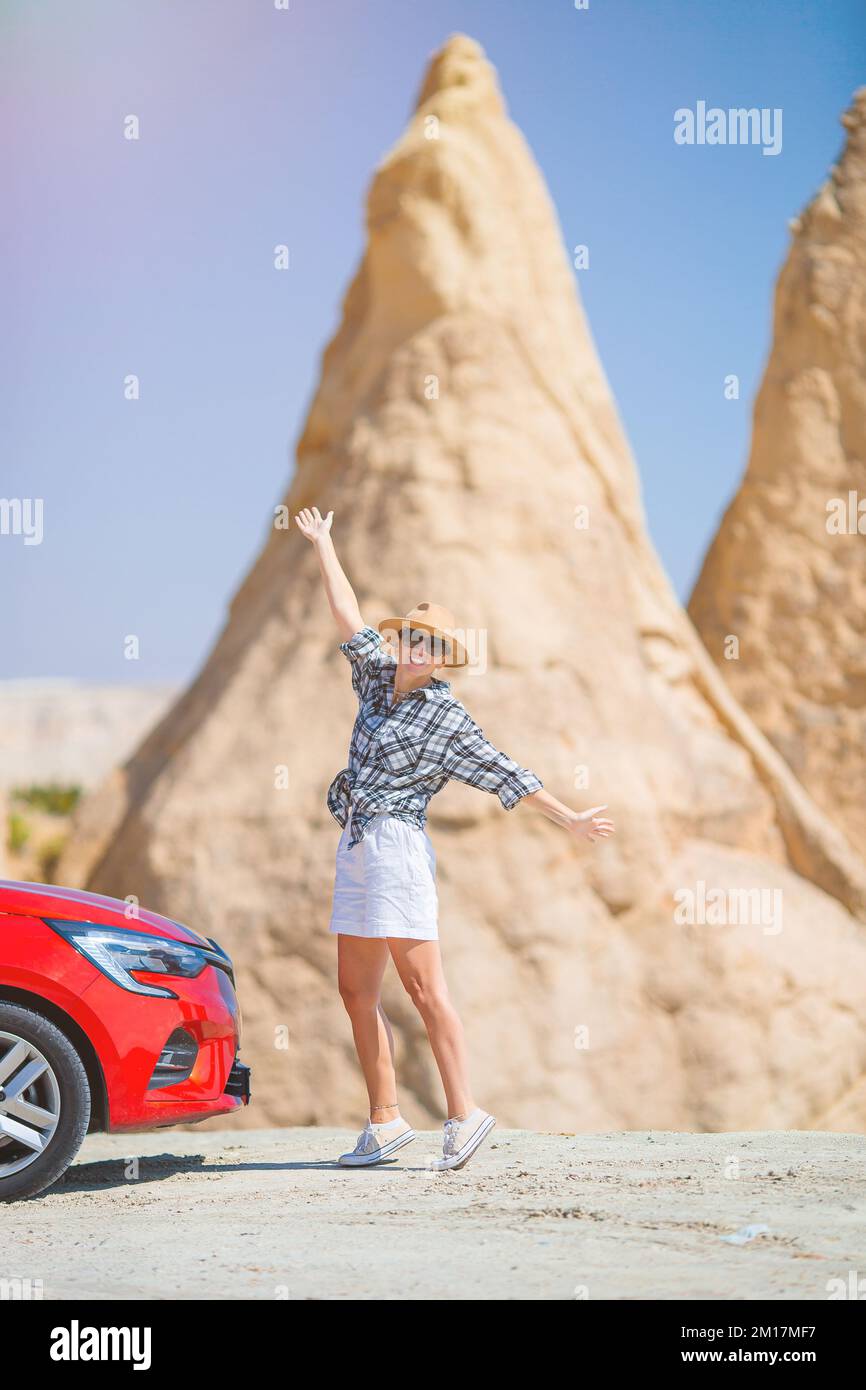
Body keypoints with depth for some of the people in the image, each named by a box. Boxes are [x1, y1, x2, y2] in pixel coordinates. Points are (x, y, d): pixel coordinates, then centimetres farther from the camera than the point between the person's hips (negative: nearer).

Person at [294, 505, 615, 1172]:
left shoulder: (447, 717, -4)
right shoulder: (378, 677, 13)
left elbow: (506, 773, -2)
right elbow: (349, 614, 22)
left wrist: (570, 819, -5)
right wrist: (323, 544, 29)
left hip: (397, 846, -7)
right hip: (356, 848, 7)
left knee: (424, 987, -10)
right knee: (357, 991, 6)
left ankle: (464, 1113, -7)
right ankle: (386, 1122, 11)